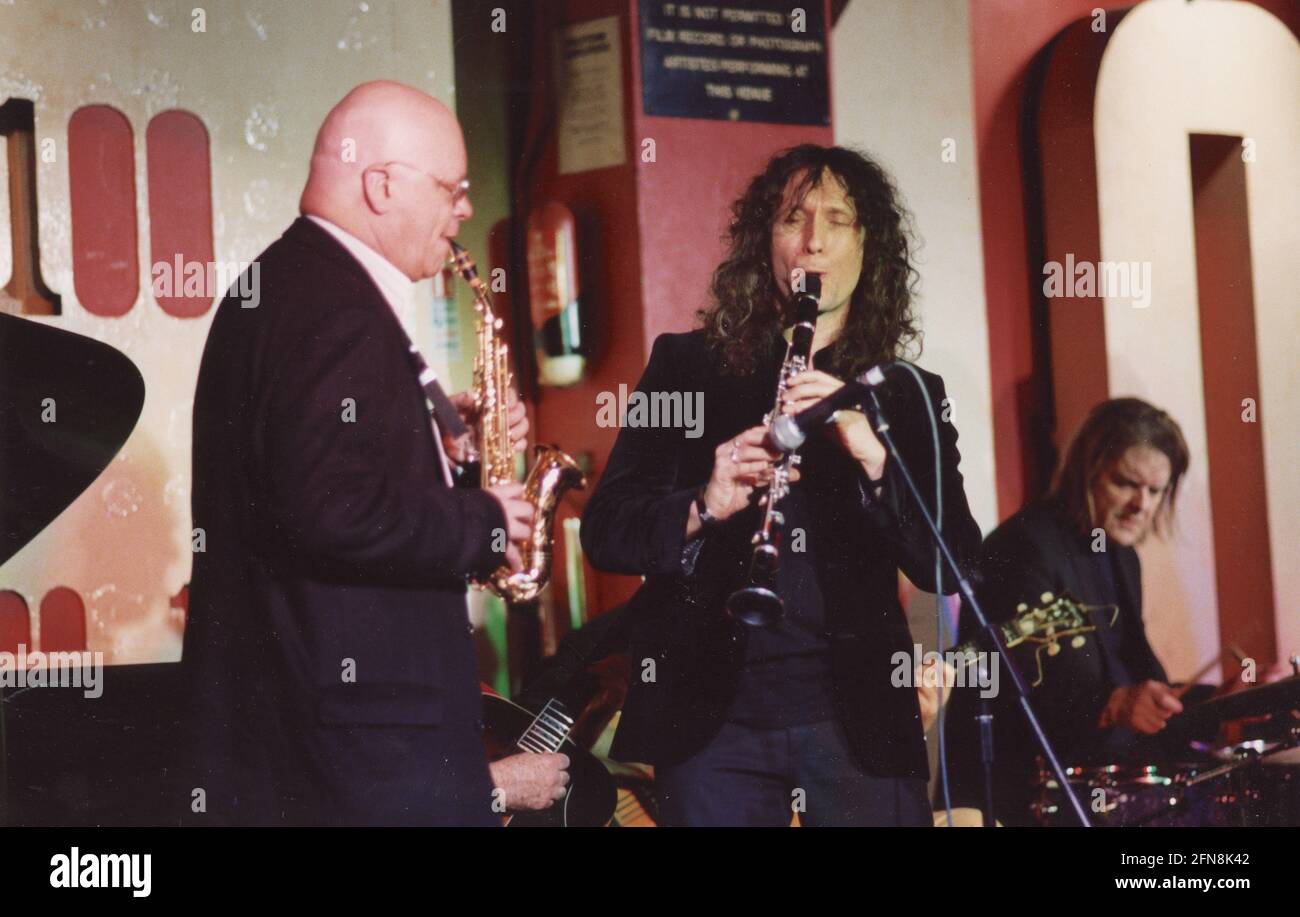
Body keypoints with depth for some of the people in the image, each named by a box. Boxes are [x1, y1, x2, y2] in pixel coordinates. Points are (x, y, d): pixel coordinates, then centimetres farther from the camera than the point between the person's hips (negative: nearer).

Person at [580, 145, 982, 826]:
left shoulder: (905, 395, 10)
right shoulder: (684, 366, 9)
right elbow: (603, 531, 2)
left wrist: (870, 452, -17)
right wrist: (702, 508, -18)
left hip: (856, 715, 0)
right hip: (713, 716, 0)